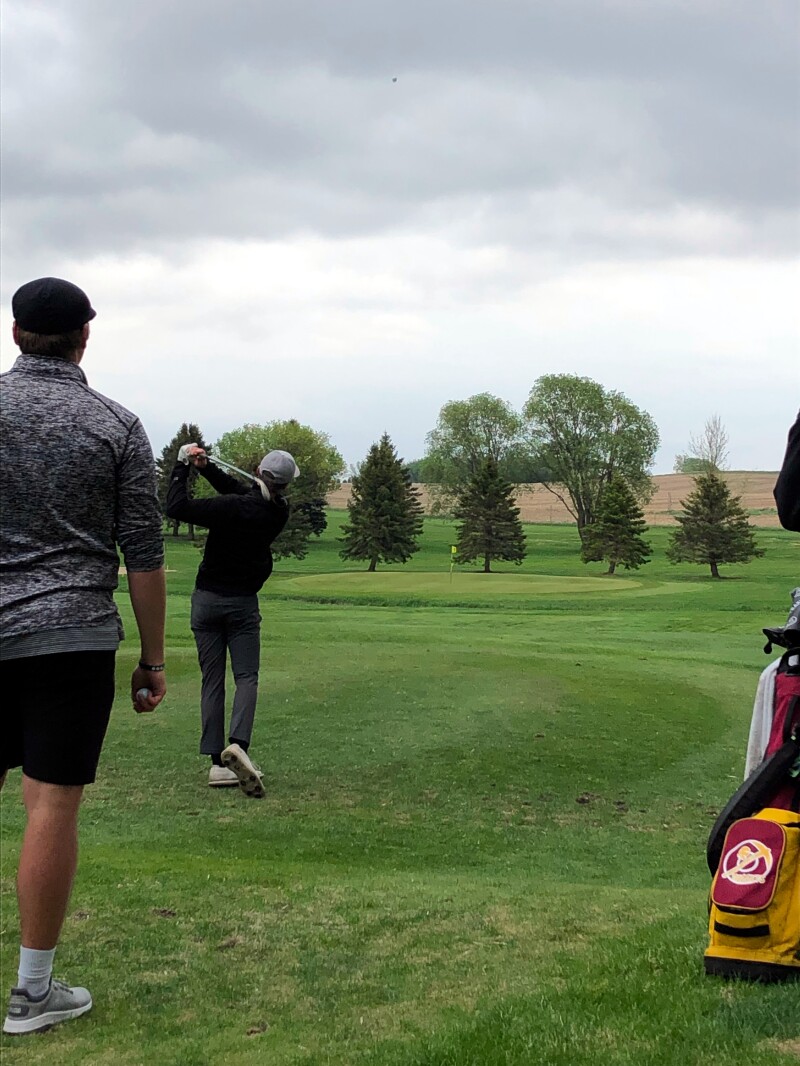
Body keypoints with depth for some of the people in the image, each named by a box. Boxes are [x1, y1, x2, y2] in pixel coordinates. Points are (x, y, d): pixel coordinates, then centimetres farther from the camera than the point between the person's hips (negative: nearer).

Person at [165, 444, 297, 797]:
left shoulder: (232, 507, -19)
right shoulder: (278, 512, -4)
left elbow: (176, 507, -19)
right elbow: (242, 493, 8)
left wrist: (182, 465, -8)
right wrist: (207, 467, -1)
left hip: (207, 599, -1)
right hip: (243, 602, 1)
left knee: (212, 680, 4)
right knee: (246, 677, 2)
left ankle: (217, 764, 0)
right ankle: (238, 744, -24)